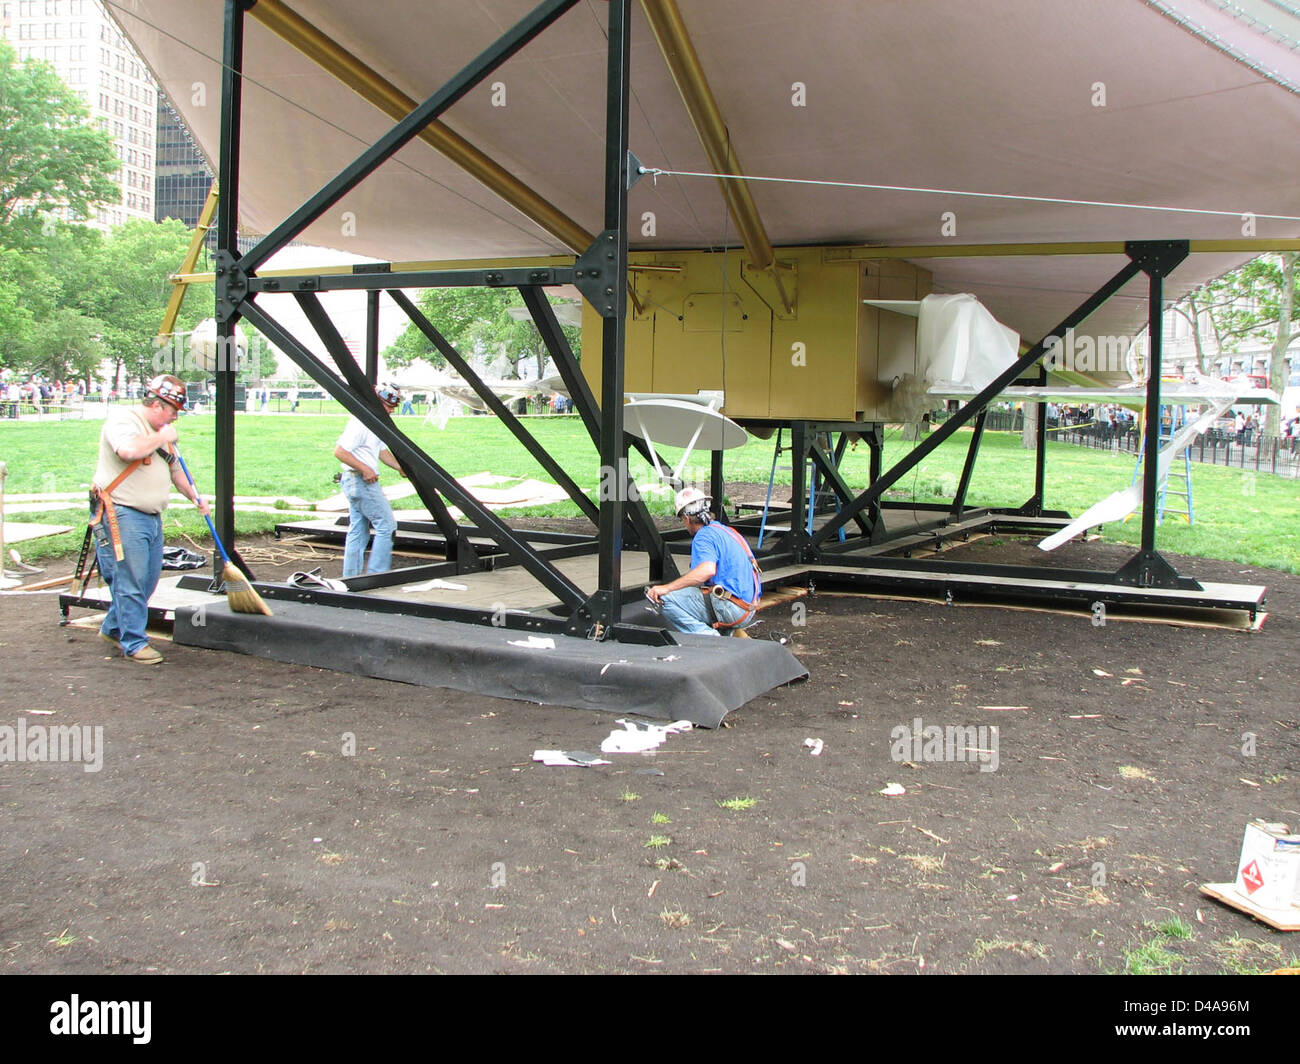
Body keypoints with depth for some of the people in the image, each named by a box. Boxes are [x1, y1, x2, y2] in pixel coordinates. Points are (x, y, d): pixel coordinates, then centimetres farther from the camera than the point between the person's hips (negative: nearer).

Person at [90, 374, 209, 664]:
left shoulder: (159, 432, 21)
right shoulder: (122, 419, -8)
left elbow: (175, 469, 35)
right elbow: (129, 449, -30)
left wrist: (194, 496, 36)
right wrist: (162, 438, -15)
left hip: (152, 517, 9)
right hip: (121, 515, -9)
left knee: (148, 580, 12)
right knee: (130, 581, -7)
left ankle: (113, 628, 29)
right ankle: (134, 643, 1)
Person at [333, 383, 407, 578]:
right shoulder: (360, 423, -17)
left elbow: (382, 451, 25)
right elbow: (339, 451, -22)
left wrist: (401, 467, 13)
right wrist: (365, 469, -23)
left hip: (357, 482, 10)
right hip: (362, 482, -10)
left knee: (358, 531, 12)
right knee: (386, 526, -6)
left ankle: (350, 577, 16)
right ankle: (377, 573, -4)